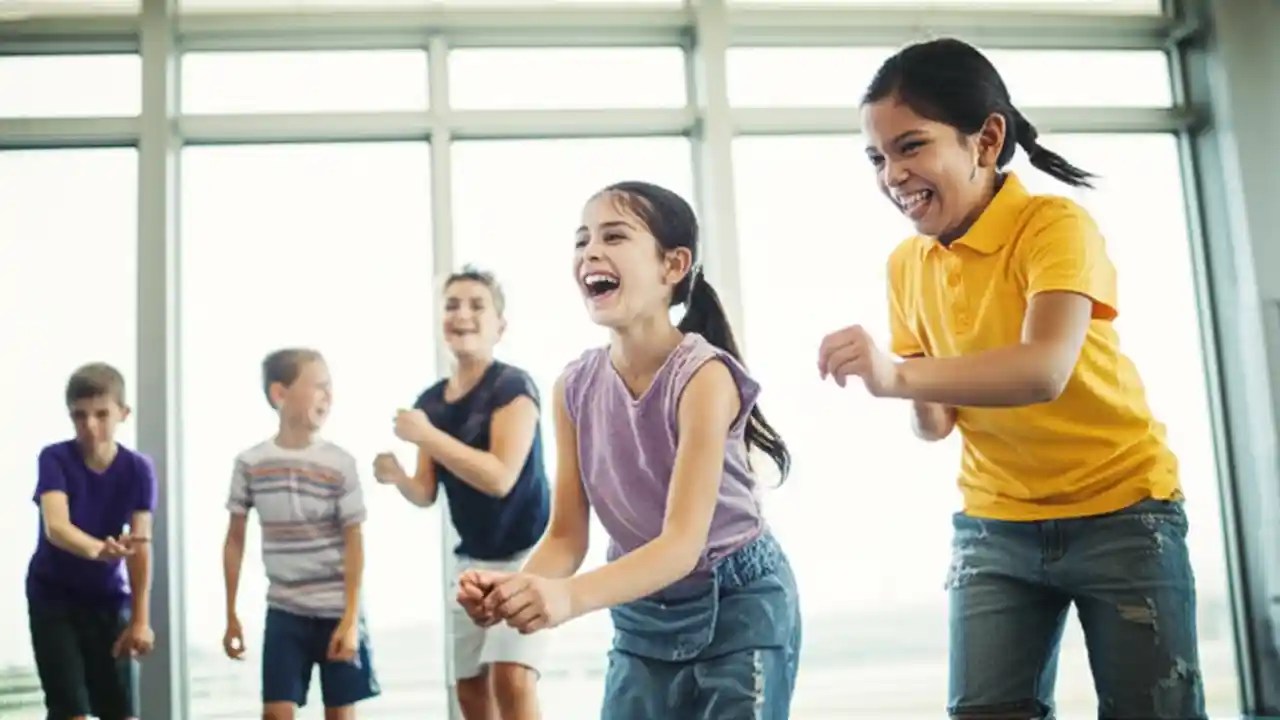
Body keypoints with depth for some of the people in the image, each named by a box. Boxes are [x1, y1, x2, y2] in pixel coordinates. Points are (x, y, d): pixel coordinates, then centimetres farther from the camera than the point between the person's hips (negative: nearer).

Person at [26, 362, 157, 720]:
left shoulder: (138, 469, -12)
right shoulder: (55, 458, -17)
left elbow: (141, 545, -15)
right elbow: (56, 526, -33)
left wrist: (140, 619, -20)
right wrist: (97, 549, -55)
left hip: (109, 598, 2)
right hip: (52, 595, -2)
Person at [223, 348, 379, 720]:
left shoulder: (340, 463, -7)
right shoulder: (251, 463, -4)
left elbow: (354, 542, -6)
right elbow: (235, 540, 5)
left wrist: (350, 618, -11)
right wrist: (231, 615, 5)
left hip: (336, 610, -1)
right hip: (284, 610, 1)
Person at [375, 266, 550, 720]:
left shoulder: (513, 386, -15)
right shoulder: (430, 402, 5)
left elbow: (501, 478, -25)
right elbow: (426, 494, 7)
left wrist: (427, 436, -25)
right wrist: (396, 477, -15)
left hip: (524, 554, -7)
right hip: (471, 560, 8)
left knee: (512, 679, -19)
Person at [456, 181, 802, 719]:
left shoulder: (702, 374, -24)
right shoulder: (575, 387, -8)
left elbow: (682, 542, -30)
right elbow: (566, 536, -7)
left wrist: (568, 597, -45)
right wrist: (518, 588, -29)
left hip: (737, 607, -5)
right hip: (642, 616, 5)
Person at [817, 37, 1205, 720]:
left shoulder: (1054, 225, -16)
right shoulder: (907, 265, 0)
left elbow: (1046, 370, -34)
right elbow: (936, 424, 6)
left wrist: (899, 375, -48)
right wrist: (919, 401, -17)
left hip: (1120, 515, -4)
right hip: (994, 525, 4)